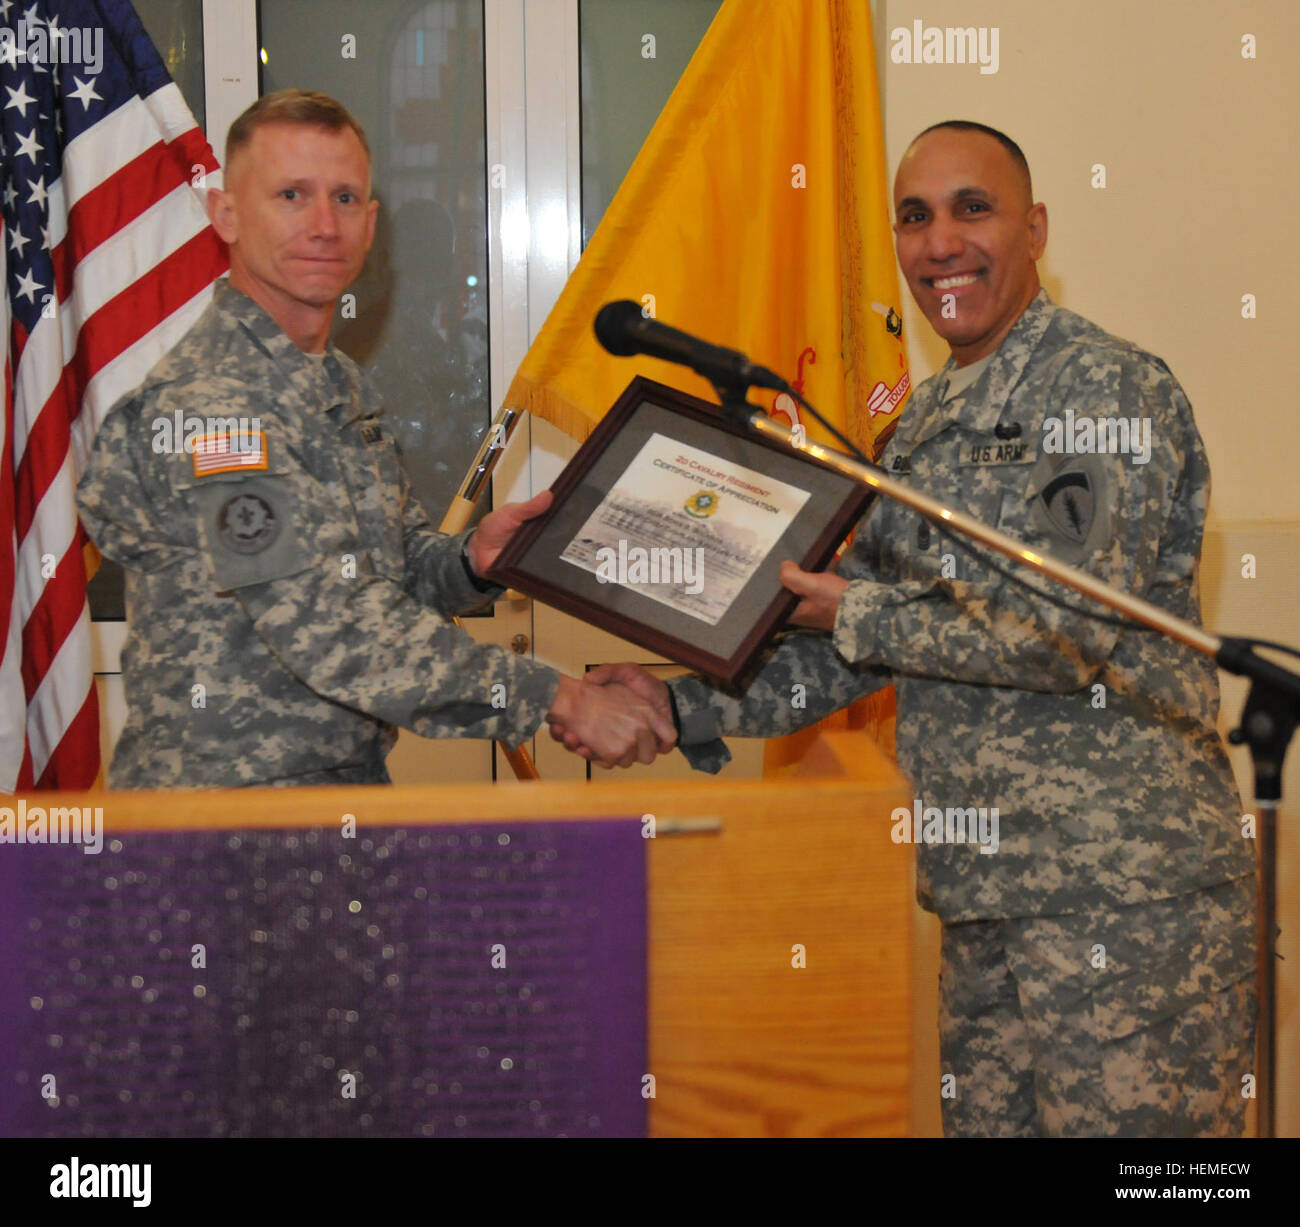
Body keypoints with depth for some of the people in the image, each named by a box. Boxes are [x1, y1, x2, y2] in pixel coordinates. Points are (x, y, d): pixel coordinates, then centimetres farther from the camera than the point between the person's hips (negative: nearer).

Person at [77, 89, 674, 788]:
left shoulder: (335, 382, 15)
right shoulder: (208, 403, -17)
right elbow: (334, 631, -22)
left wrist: (470, 559, -4)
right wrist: (565, 700, -20)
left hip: (351, 783, 8)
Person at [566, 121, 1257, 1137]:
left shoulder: (1108, 387, -9)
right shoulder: (925, 426, 17)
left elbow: (1077, 629, -19)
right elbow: (854, 651, 19)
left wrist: (856, 613, -12)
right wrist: (682, 704, 7)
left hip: (1127, 899, -8)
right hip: (989, 898, 8)